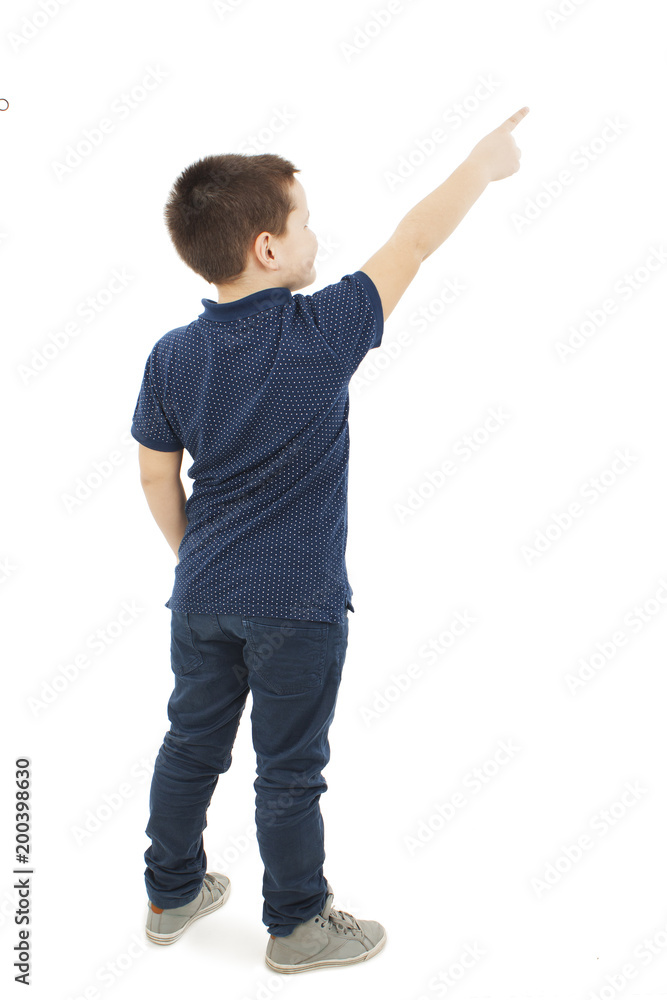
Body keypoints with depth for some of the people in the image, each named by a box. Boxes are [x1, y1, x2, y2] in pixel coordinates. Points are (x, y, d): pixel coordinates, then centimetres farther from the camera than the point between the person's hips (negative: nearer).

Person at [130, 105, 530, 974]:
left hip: (203, 595, 5)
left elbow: (157, 480, 4)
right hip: (296, 603, -5)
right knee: (289, 770, 11)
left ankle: (172, 894, 40)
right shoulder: (322, 333, -17)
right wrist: (486, 162, 9)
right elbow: (414, 243, -6)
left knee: (192, 744, 21)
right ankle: (297, 925, 30)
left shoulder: (171, 356, -4)